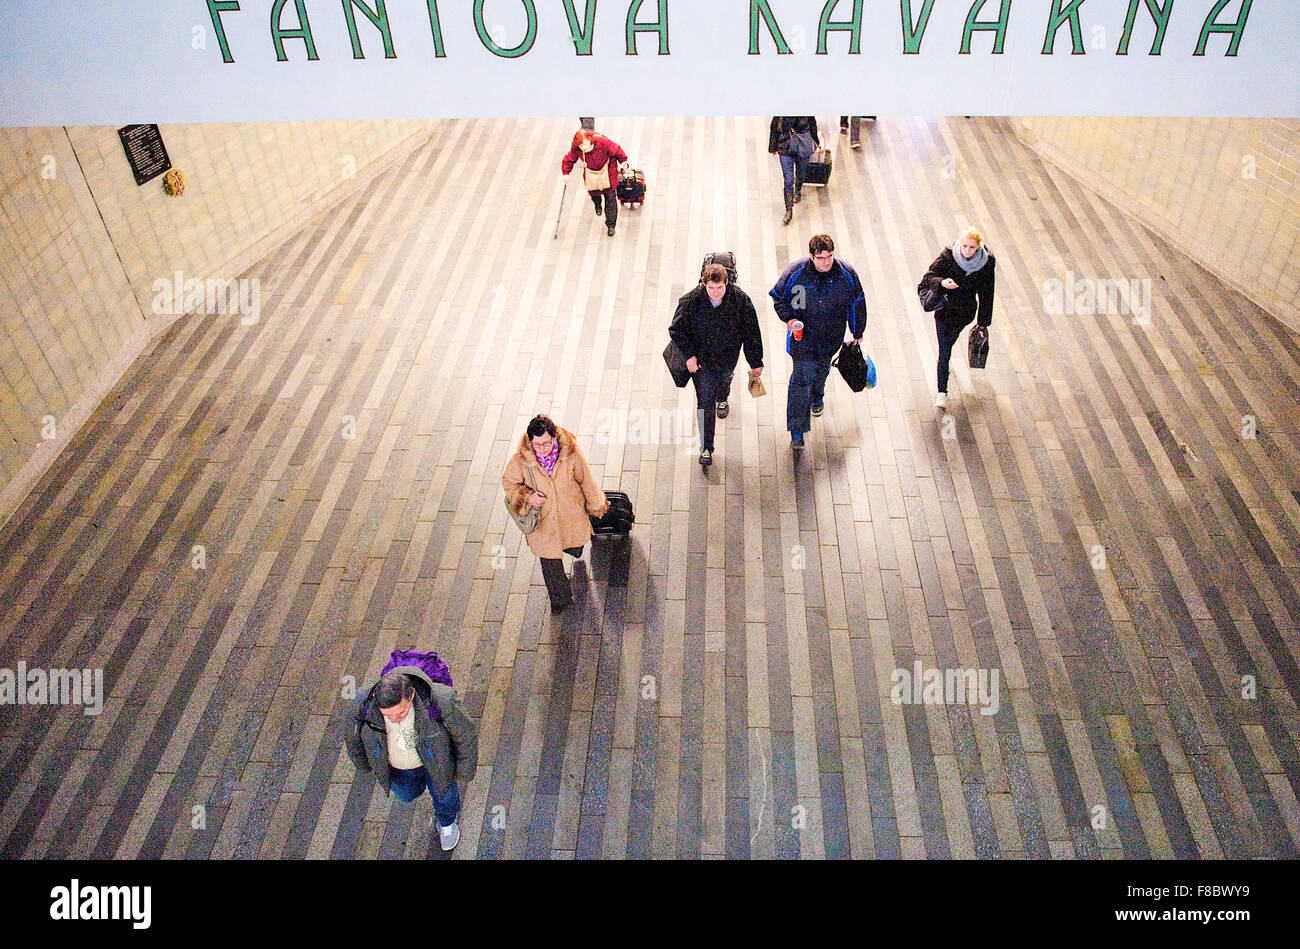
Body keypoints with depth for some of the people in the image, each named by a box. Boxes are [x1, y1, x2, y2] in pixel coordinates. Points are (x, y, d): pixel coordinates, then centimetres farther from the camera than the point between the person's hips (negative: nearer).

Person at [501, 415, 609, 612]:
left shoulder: (570, 452, -25)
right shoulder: (521, 459, -26)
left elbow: (586, 480, -9)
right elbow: (508, 482, -6)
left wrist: (596, 505, 5)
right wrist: (527, 496, -25)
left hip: (571, 513, 1)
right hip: (543, 518, -1)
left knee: (576, 547, 30)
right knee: (550, 560, 13)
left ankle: (576, 550, 69)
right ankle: (560, 598, 38)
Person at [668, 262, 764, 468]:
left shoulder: (740, 299, -21)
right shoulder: (691, 301, -23)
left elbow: (752, 333, -10)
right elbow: (677, 329, -9)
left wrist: (756, 363, -4)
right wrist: (689, 355, -17)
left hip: (728, 355, 2)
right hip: (701, 357, -2)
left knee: (724, 381, 30)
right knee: (705, 400, -7)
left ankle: (722, 399, 69)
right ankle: (706, 447, 2)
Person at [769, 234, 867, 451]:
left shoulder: (847, 274, -14)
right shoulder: (795, 273, -19)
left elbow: (857, 303, 2)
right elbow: (778, 297, -4)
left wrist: (858, 332, 10)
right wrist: (789, 318, -21)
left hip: (831, 337, 3)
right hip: (803, 336, -3)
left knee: (822, 370, 26)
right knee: (802, 378, -7)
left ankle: (817, 397, 62)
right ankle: (796, 431, -2)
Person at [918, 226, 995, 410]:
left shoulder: (986, 263, -12)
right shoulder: (948, 255, -17)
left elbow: (986, 295, -4)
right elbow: (928, 276, -11)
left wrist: (983, 323, -1)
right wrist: (942, 282, -35)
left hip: (965, 312, 2)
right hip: (945, 309, -2)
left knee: (949, 341, 23)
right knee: (944, 352, -7)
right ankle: (942, 393, 0)